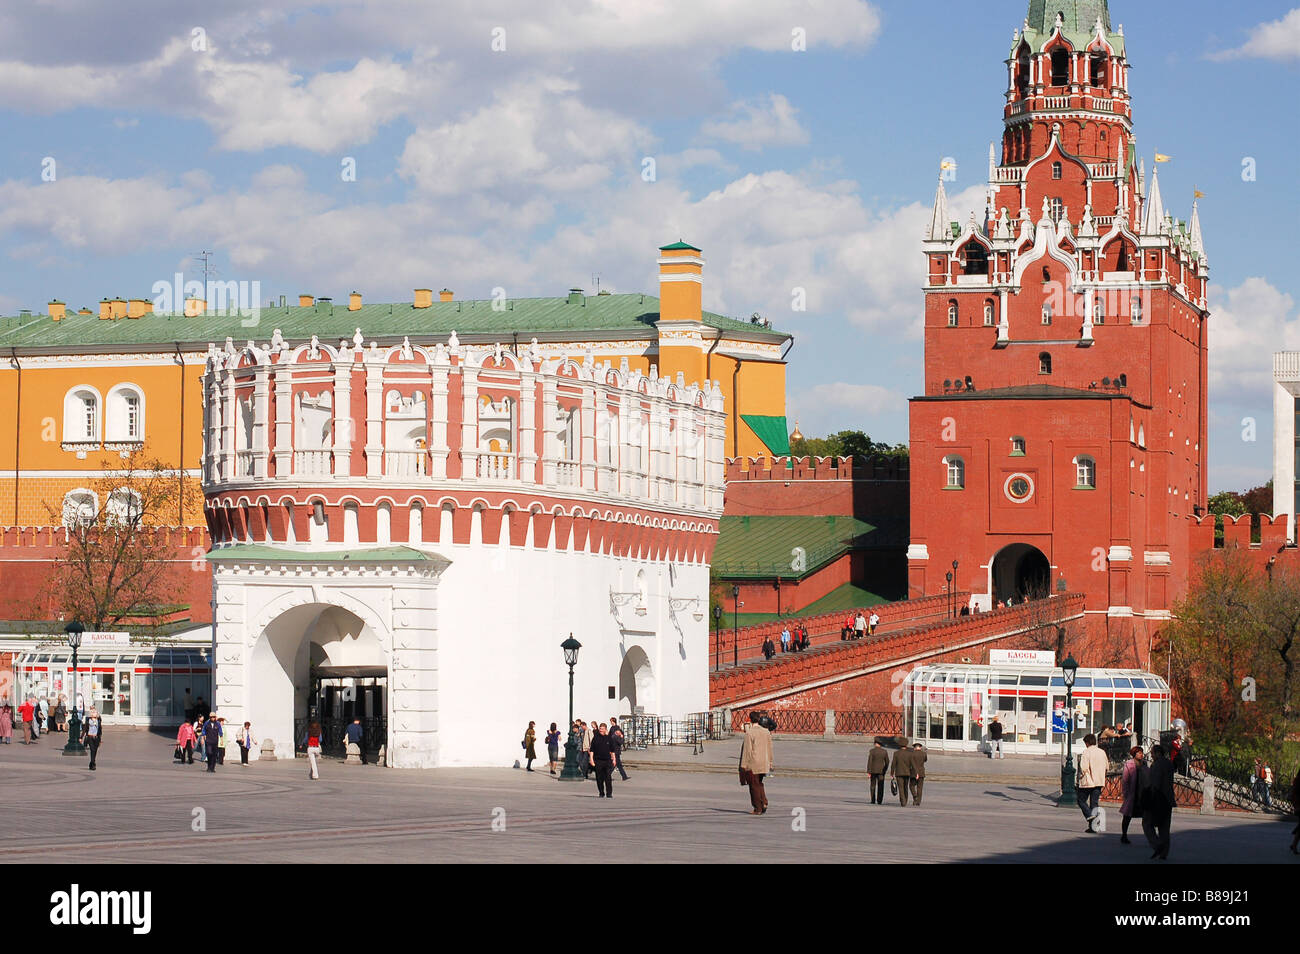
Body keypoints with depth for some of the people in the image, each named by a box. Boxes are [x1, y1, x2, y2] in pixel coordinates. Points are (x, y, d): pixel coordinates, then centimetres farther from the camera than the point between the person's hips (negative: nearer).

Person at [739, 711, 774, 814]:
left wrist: (744, 765, -10)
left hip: (753, 763, -6)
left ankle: (758, 809, 5)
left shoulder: (749, 733, -14)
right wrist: (770, 763, 18)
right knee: (759, 784, 21)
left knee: (754, 785, 3)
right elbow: (769, 749, 10)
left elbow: (747, 750, -14)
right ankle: (764, 803, 5)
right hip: (763, 763, 6)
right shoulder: (766, 732, 5)